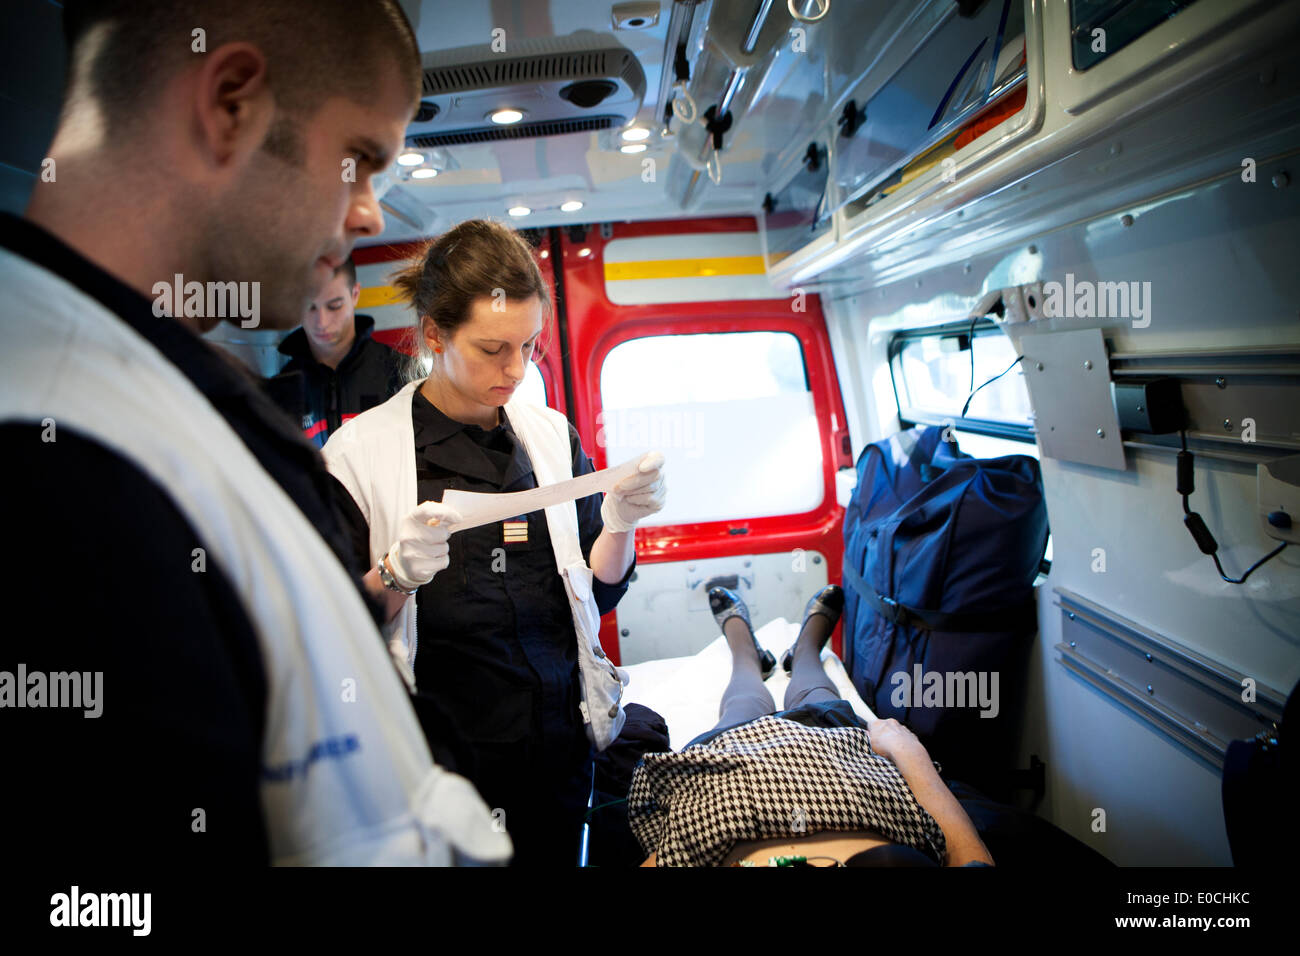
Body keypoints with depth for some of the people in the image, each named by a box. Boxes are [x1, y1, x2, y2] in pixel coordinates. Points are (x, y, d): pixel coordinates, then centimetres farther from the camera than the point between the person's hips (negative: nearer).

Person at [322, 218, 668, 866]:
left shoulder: (552, 436, 3)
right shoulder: (361, 452, -8)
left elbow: (600, 593, 5)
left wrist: (620, 525, -13)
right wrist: (396, 575, -26)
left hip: (560, 740, 4)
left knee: (556, 857, 18)